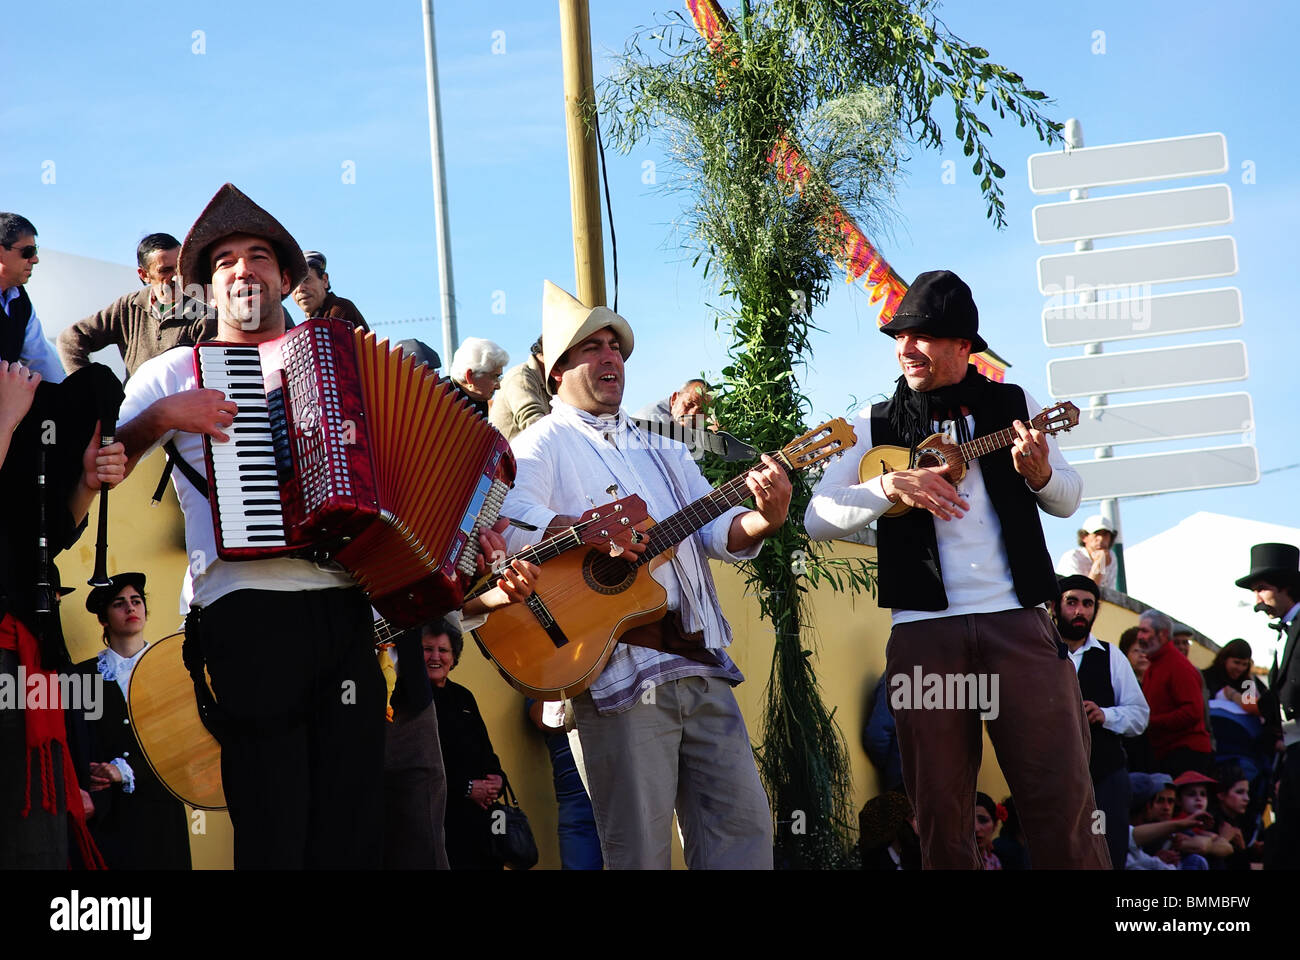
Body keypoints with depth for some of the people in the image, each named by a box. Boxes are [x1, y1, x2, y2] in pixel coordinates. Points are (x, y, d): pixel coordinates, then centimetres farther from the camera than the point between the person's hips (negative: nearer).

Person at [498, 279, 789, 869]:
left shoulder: (662, 451, 25)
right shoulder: (544, 446, 4)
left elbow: (719, 533, 15)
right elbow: (508, 524, -15)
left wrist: (764, 519, -7)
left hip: (700, 665, 6)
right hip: (621, 671, -6)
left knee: (745, 824, 0)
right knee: (641, 851, -6)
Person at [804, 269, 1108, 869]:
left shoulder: (1014, 407, 11)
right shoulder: (876, 426, 9)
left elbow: (1067, 499, 18)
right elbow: (818, 519, 1)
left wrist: (1040, 475, -5)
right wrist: (891, 486, -16)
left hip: (1019, 623, 0)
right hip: (923, 632, 0)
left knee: (1064, 801, -7)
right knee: (941, 817, 1)